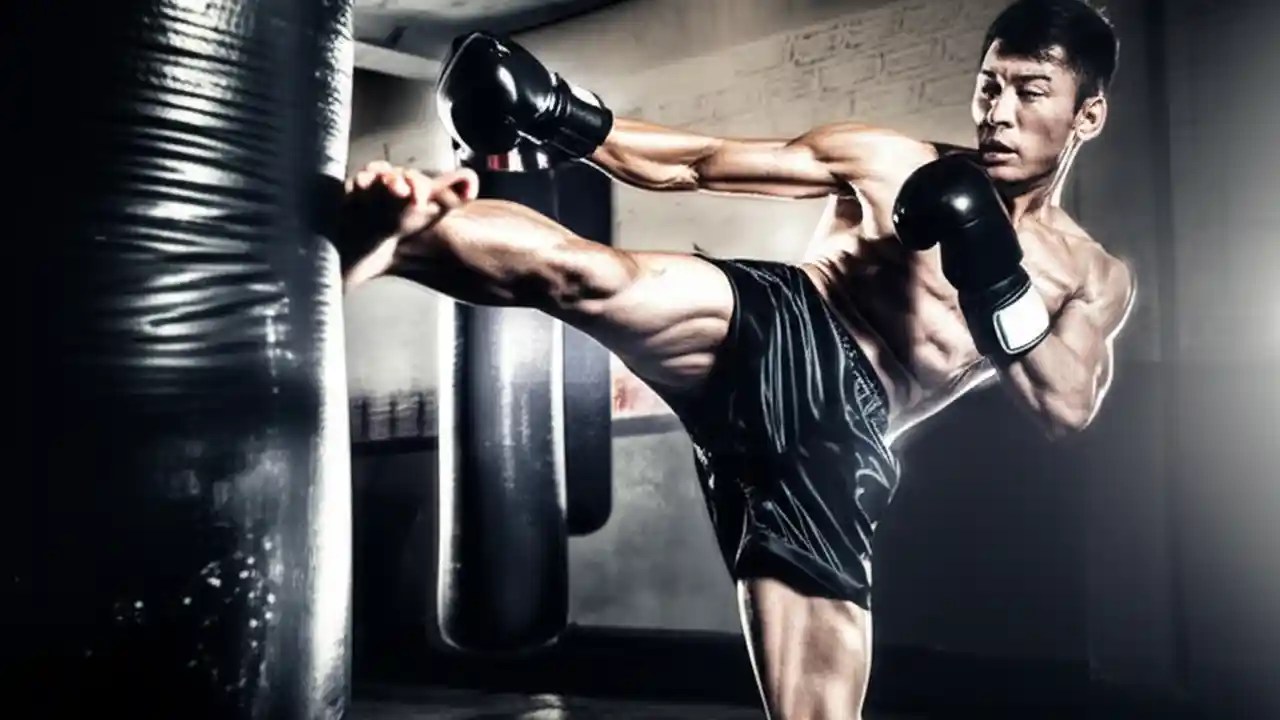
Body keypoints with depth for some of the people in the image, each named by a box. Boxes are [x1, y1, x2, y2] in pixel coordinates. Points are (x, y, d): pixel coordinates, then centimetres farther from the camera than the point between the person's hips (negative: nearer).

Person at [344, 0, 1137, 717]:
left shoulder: (1096, 279, 21)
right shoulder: (890, 163, 16)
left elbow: (1069, 408, 4)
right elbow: (697, 164, 11)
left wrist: (999, 285, -9)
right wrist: (577, 124, -5)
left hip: (844, 438, 1)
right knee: (586, 279, -33)